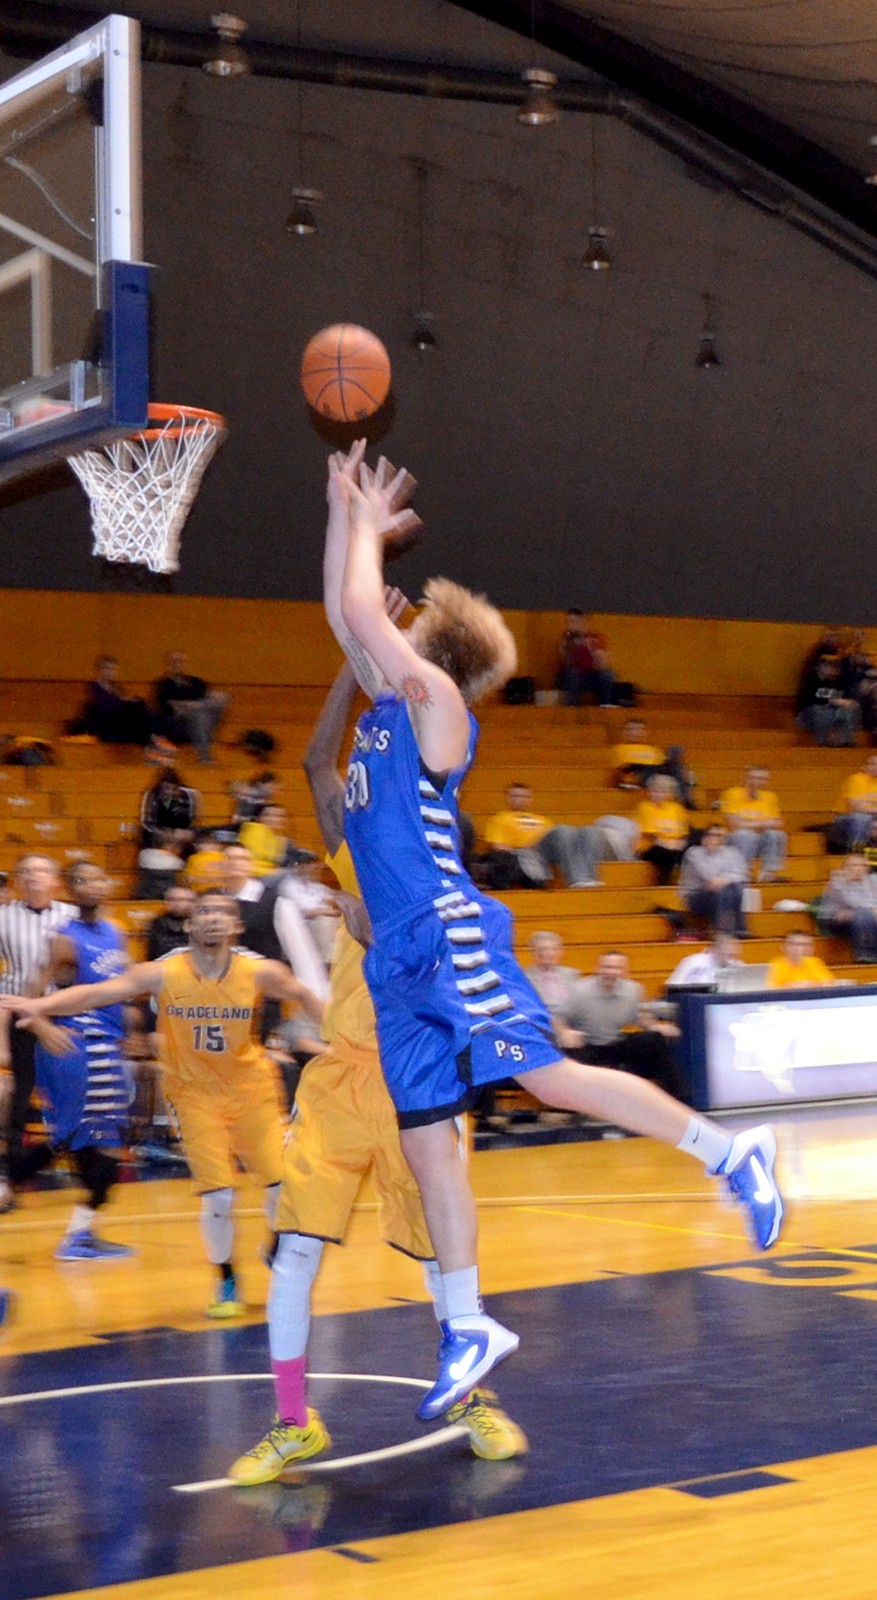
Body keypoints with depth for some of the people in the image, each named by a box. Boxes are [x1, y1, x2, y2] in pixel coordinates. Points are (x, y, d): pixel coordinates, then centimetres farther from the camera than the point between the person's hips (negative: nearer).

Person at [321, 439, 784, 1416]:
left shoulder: (435, 699, -3)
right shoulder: (392, 704, 19)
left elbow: (365, 616, -11)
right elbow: (344, 615, 26)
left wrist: (370, 529, 5)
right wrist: (344, 513, 25)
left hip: (449, 940, -8)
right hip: (402, 960, 8)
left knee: (550, 1078, -16)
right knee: (426, 1144, 6)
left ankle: (728, 1154, -5)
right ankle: (467, 1330, 10)